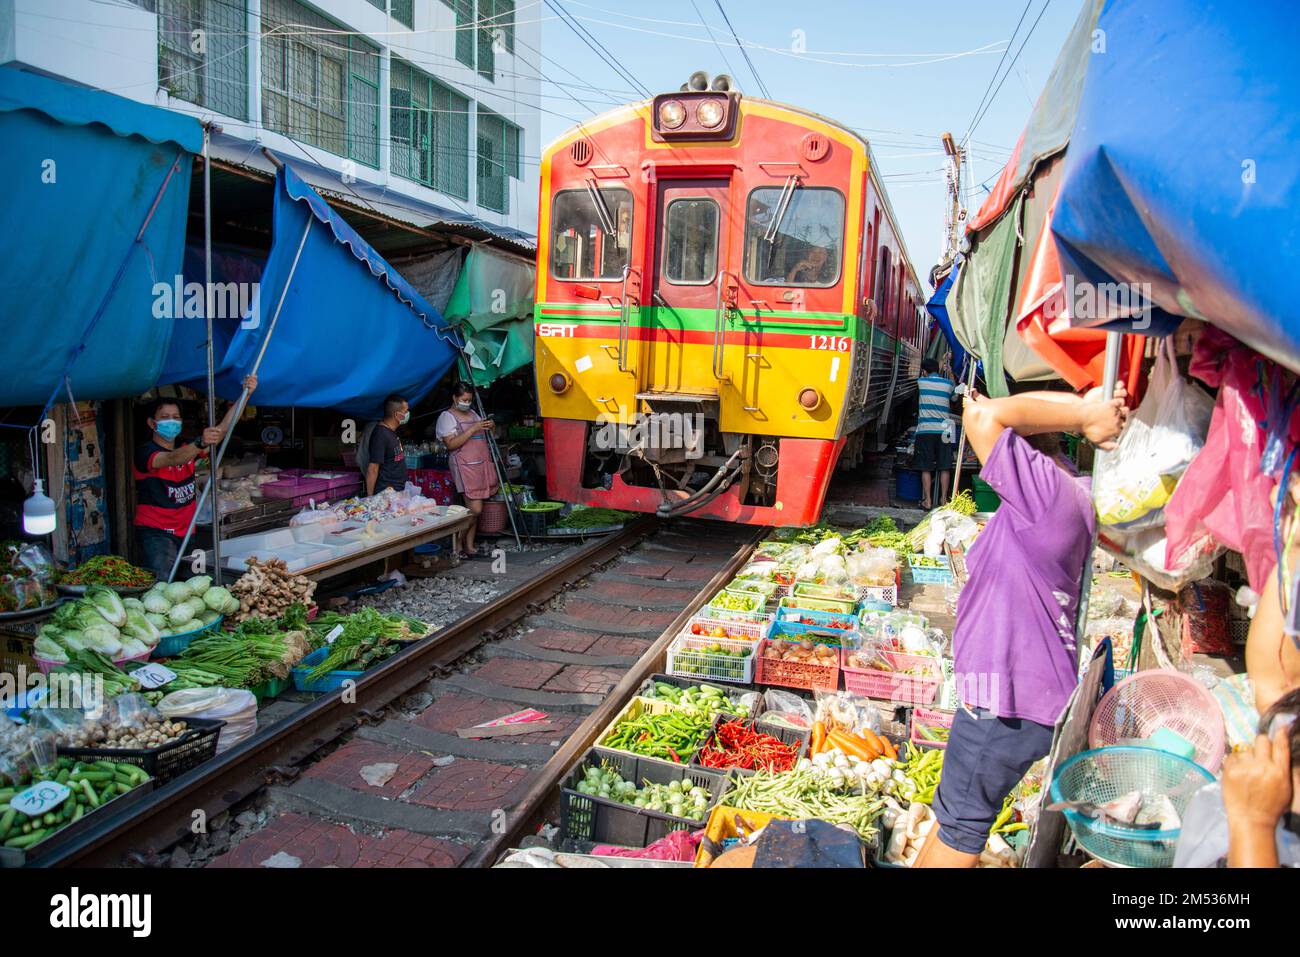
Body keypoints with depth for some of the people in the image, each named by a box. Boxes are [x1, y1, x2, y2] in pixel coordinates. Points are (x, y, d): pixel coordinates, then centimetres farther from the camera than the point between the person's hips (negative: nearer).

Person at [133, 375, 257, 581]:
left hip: (184, 533, 7)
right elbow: (172, 459, -29)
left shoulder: (185, 450, 13)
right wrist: (202, 444, -48)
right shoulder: (145, 453, -7)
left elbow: (222, 430, 3)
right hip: (156, 534, -7)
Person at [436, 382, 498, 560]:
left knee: (476, 508, 2)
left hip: (483, 464, 7)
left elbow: (483, 436, 29)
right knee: (475, 509, -13)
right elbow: (451, 444, -14)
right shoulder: (447, 417, -3)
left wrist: (490, 427, 5)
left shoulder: (472, 413, 20)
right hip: (465, 466, -7)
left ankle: (469, 544, 8)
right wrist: (473, 429, -18)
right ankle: (466, 547, 0)